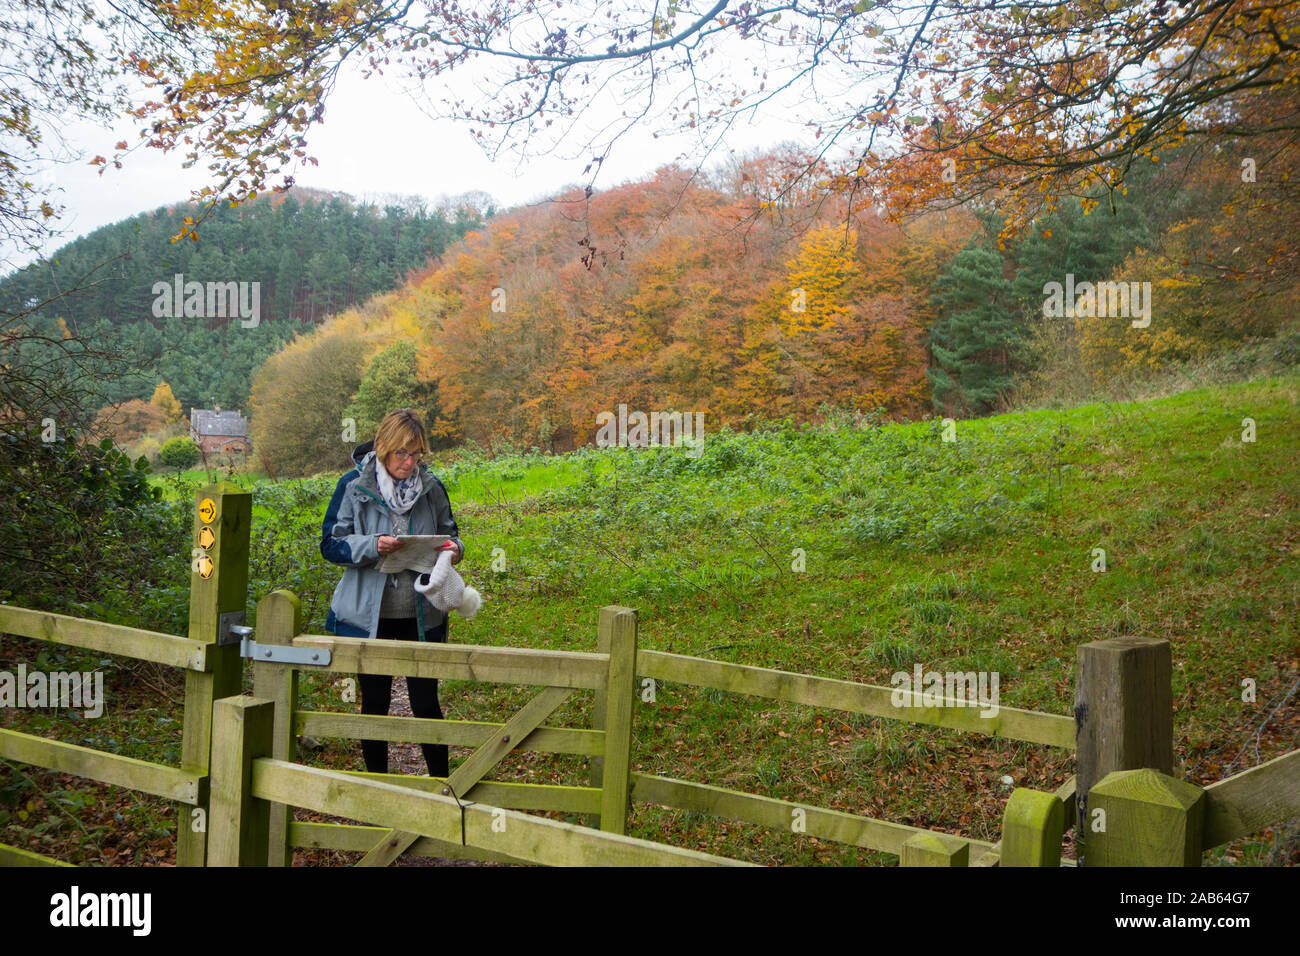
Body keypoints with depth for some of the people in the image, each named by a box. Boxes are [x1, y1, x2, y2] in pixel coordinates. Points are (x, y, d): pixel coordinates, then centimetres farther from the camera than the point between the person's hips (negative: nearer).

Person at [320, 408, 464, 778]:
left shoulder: (431, 488, 1)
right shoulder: (354, 486, -6)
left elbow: (449, 533, 13)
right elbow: (331, 544, -5)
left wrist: (455, 548, -11)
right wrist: (372, 546, -23)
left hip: (422, 616, 1)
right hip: (369, 616, -1)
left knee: (426, 703, 5)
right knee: (374, 704, 13)